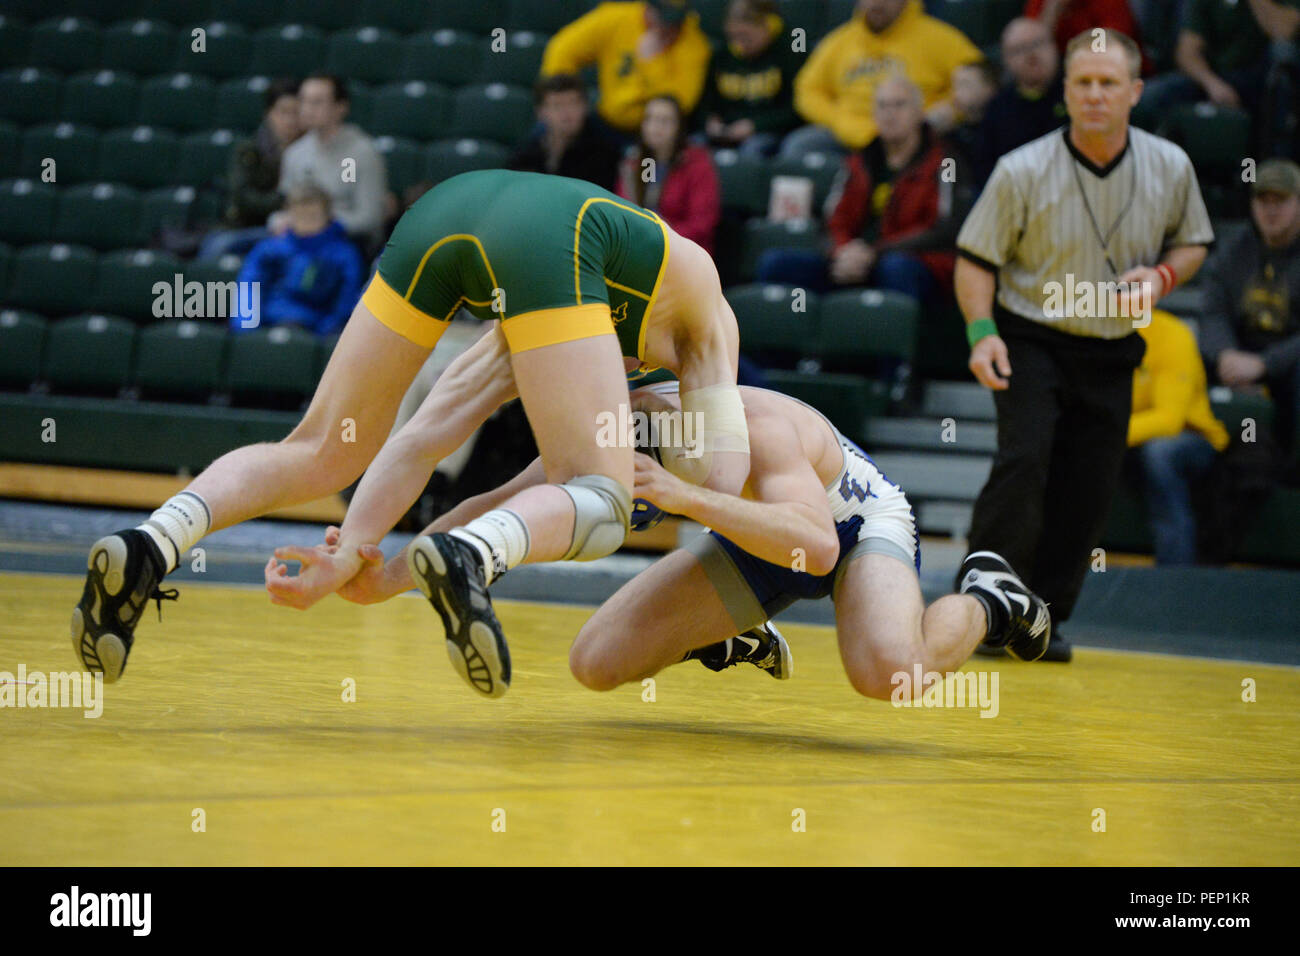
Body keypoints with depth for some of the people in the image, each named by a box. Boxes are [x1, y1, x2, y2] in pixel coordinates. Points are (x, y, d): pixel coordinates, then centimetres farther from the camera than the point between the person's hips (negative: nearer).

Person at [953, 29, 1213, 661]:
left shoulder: (1170, 168, -1)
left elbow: (1193, 244, 14)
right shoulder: (1022, 171, -11)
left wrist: (1162, 276, -8)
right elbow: (975, 259, -3)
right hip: (1031, 342, -3)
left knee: (1088, 495, 1)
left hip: (1111, 356, 3)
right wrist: (982, 331, -18)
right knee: (1024, 462, -22)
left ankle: (1043, 619, 16)